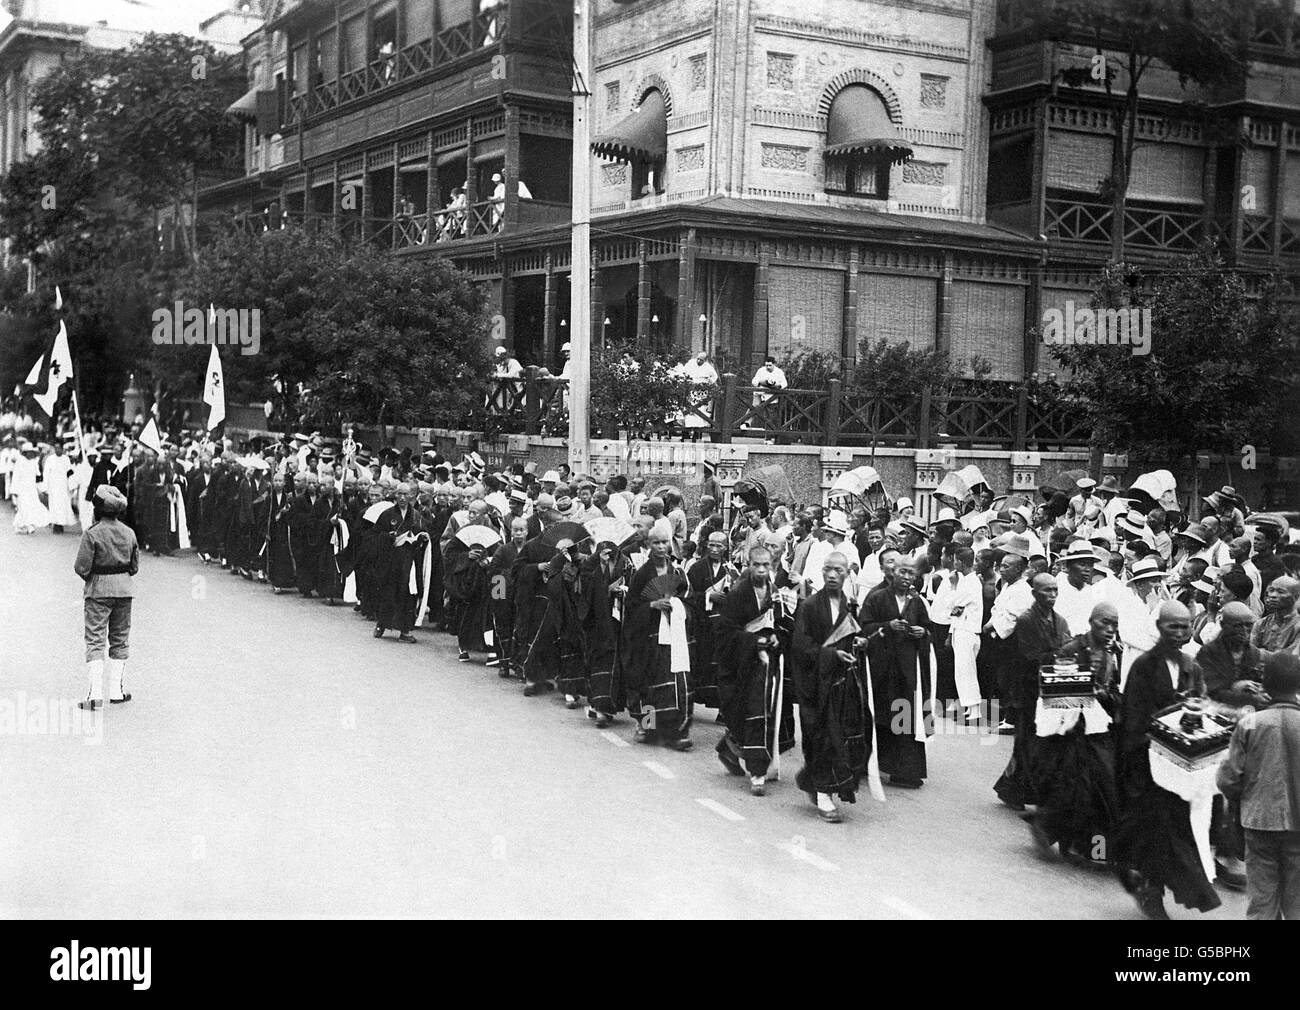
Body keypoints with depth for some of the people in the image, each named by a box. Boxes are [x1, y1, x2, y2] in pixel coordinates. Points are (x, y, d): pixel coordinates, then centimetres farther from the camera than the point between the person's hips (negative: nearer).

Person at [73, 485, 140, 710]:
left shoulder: (92, 534, -14)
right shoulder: (129, 533, 1)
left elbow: (81, 567, -15)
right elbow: (135, 566, 5)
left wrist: (88, 576, 5)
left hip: (98, 590, -4)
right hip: (124, 590, 4)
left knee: (95, 641, 0)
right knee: (120, 640, 14)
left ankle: (96, 693, -8)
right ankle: (115, 691, 16)